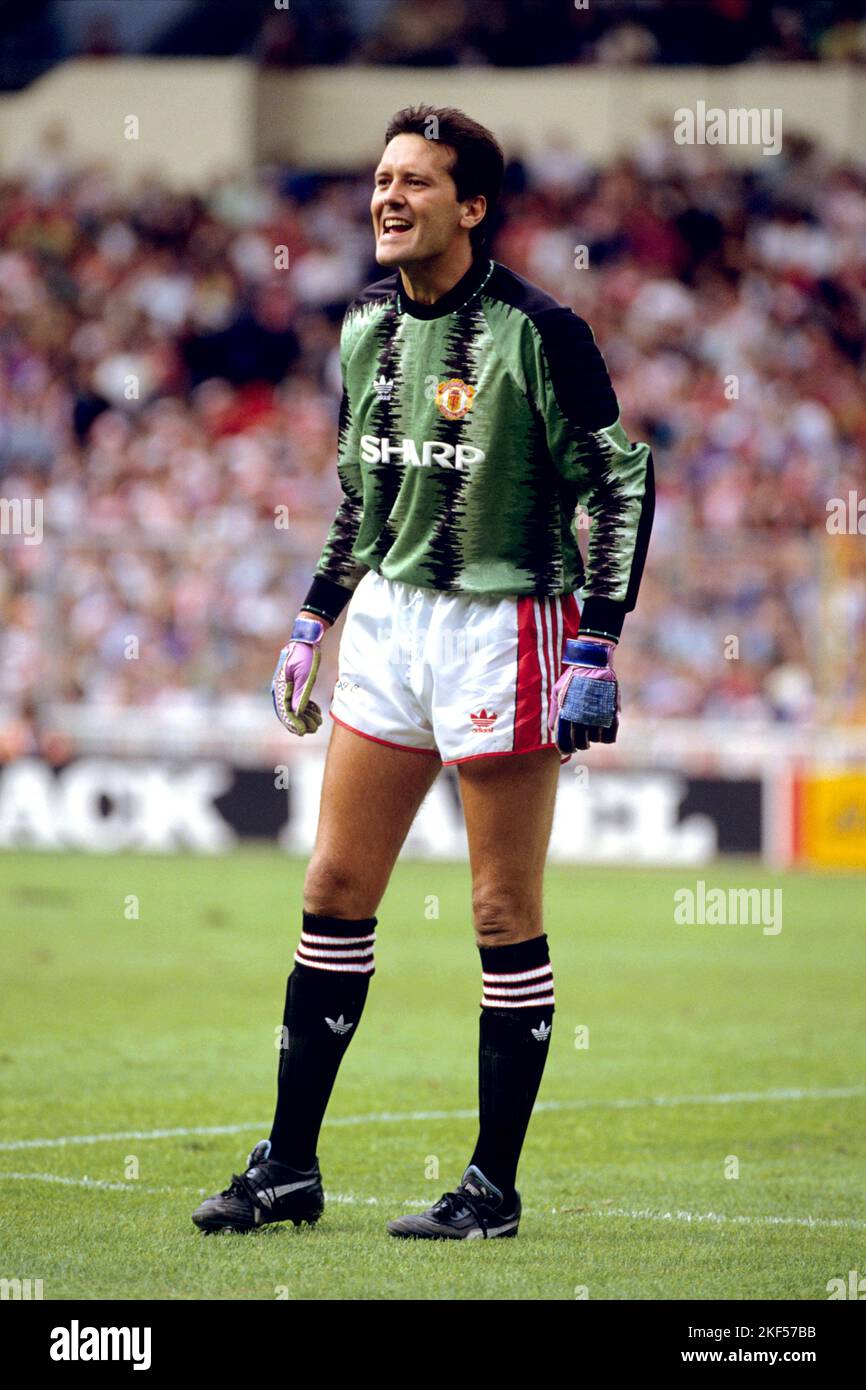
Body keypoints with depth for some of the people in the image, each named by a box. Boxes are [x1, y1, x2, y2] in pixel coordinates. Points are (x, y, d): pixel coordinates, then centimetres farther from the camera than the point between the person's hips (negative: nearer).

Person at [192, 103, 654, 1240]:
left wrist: (596, 651, -14)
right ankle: (289, 1167, 14)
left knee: (505, 914, -2)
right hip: (390, 615, 7)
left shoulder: (536, 332, -12)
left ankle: (494, 1188, 5)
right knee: (334, 889, 7)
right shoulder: (367, 324, 8)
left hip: (505, 628, -7)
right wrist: (313, 622, 19)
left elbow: (623, 484, -9)